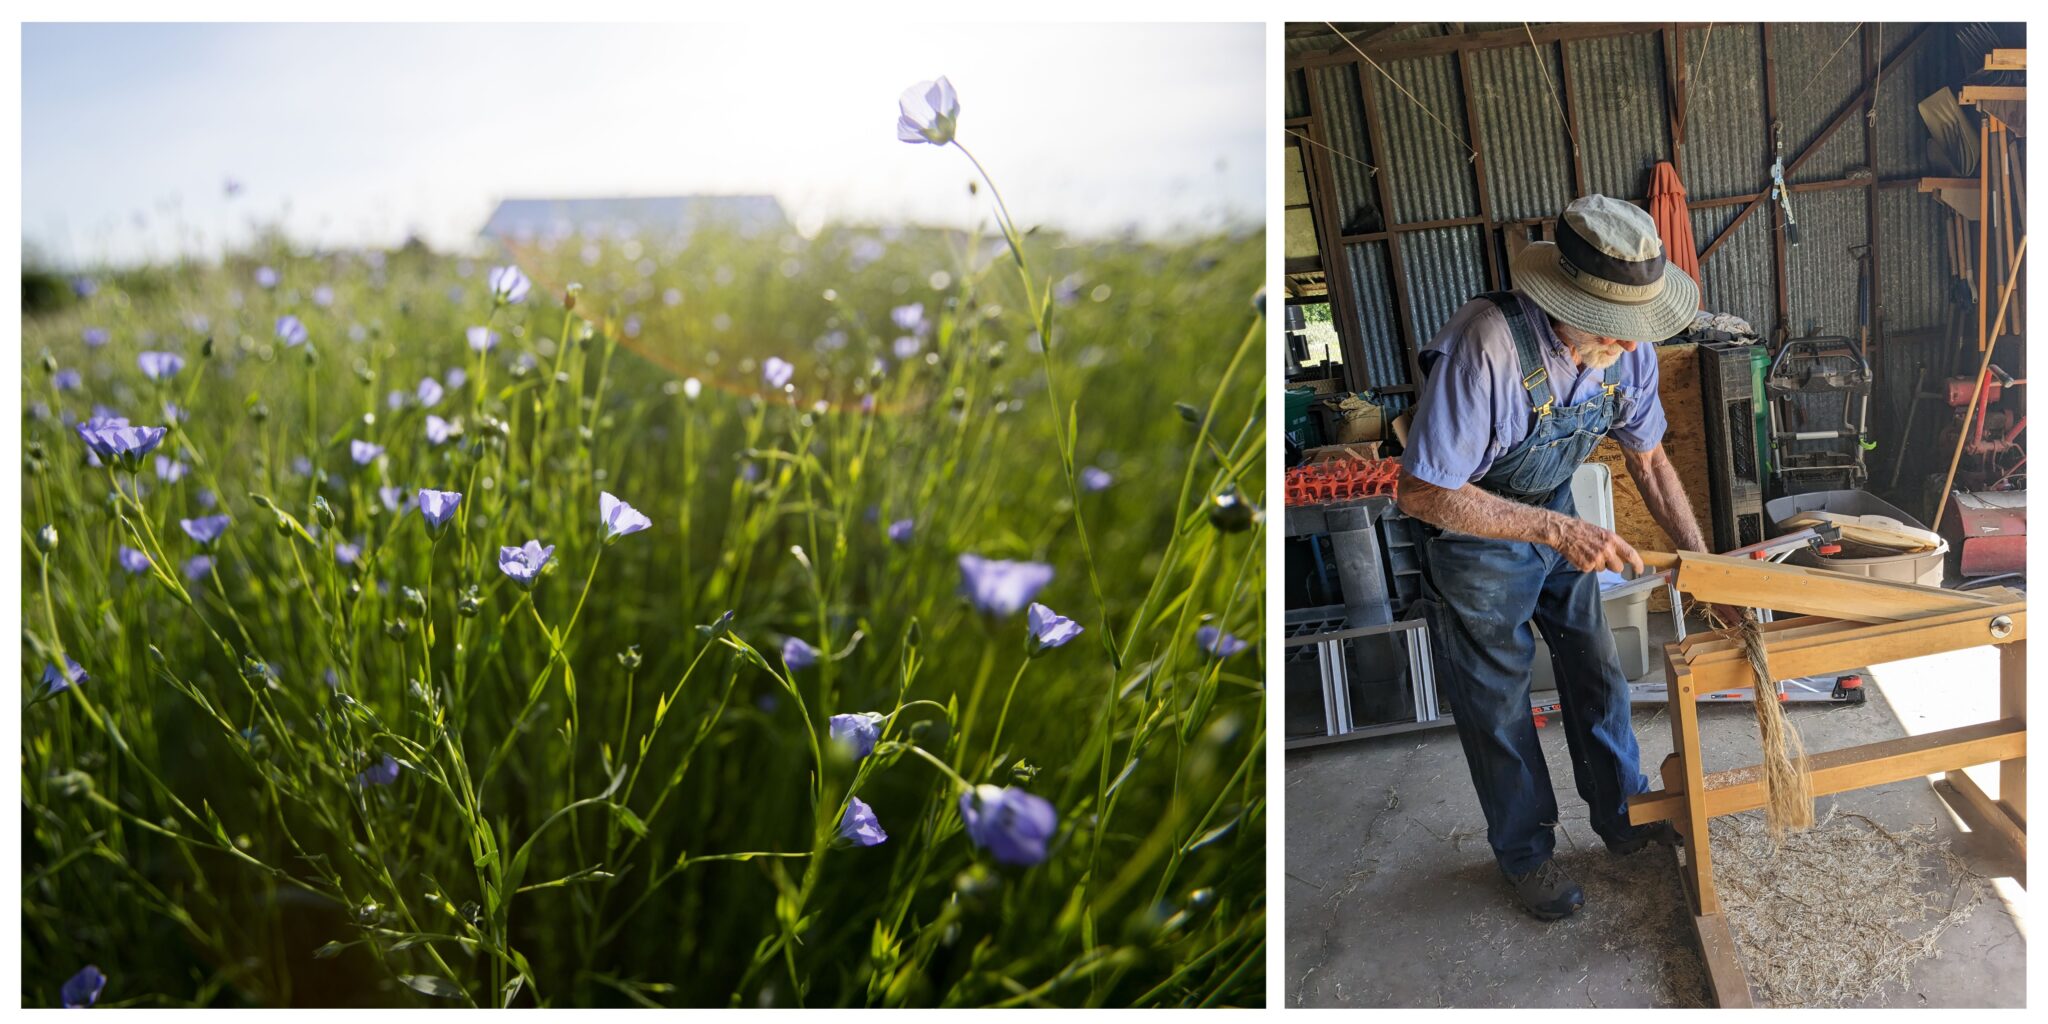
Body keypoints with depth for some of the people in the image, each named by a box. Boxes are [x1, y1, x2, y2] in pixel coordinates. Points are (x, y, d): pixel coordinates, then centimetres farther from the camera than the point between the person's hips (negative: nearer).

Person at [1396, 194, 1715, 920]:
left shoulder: (1629, 345, -17)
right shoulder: (1489, 348, -38)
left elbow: (1648, 459, 1)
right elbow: (1420, 493, -33)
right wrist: (1558, 532, -33)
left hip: (1557, 509, 6)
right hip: (1473, 527, -6)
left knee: (1596, 670, 16)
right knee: (1497, 699, 8)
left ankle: (1622, 815, 39)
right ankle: (1525, 852, 29)